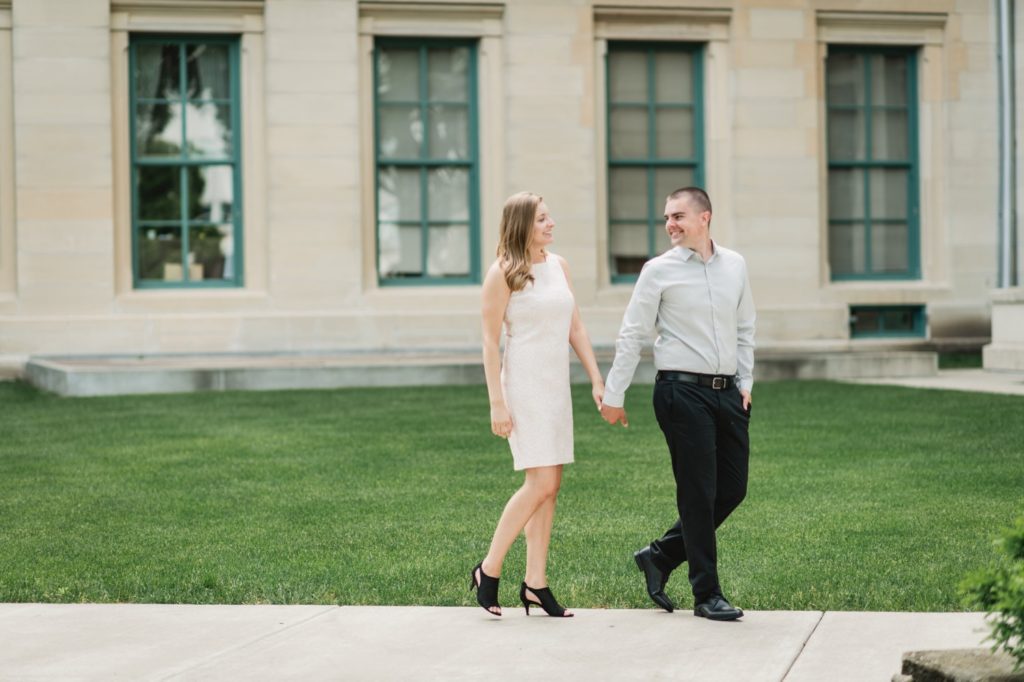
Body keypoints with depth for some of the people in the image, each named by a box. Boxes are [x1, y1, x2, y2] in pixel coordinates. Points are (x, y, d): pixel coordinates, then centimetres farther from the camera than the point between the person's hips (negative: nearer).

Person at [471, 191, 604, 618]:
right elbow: (490, 342, -8)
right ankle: (489, 570, 1)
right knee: (540, 484, -13)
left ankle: (535, 583, 10)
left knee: (550, 486, 5)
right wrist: (496, 403, -12)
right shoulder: (503, 273, -7)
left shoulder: (558, 266, 11)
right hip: (523, 387, -7)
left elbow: (576, 329, 14)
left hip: (556, 386, 7)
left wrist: (597, 381, 8)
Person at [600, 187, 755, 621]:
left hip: (727, 392, 6)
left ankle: (660, 557, 23)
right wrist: (614, 397, -4)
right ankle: (707, 594, 6)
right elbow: (632, 335, -3)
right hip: (682, 392, -6)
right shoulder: (659, 271, -4)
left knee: (733, 489, 7)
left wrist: (745, 383, 13)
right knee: (699, 494, -3)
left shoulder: (735, 265, 10)